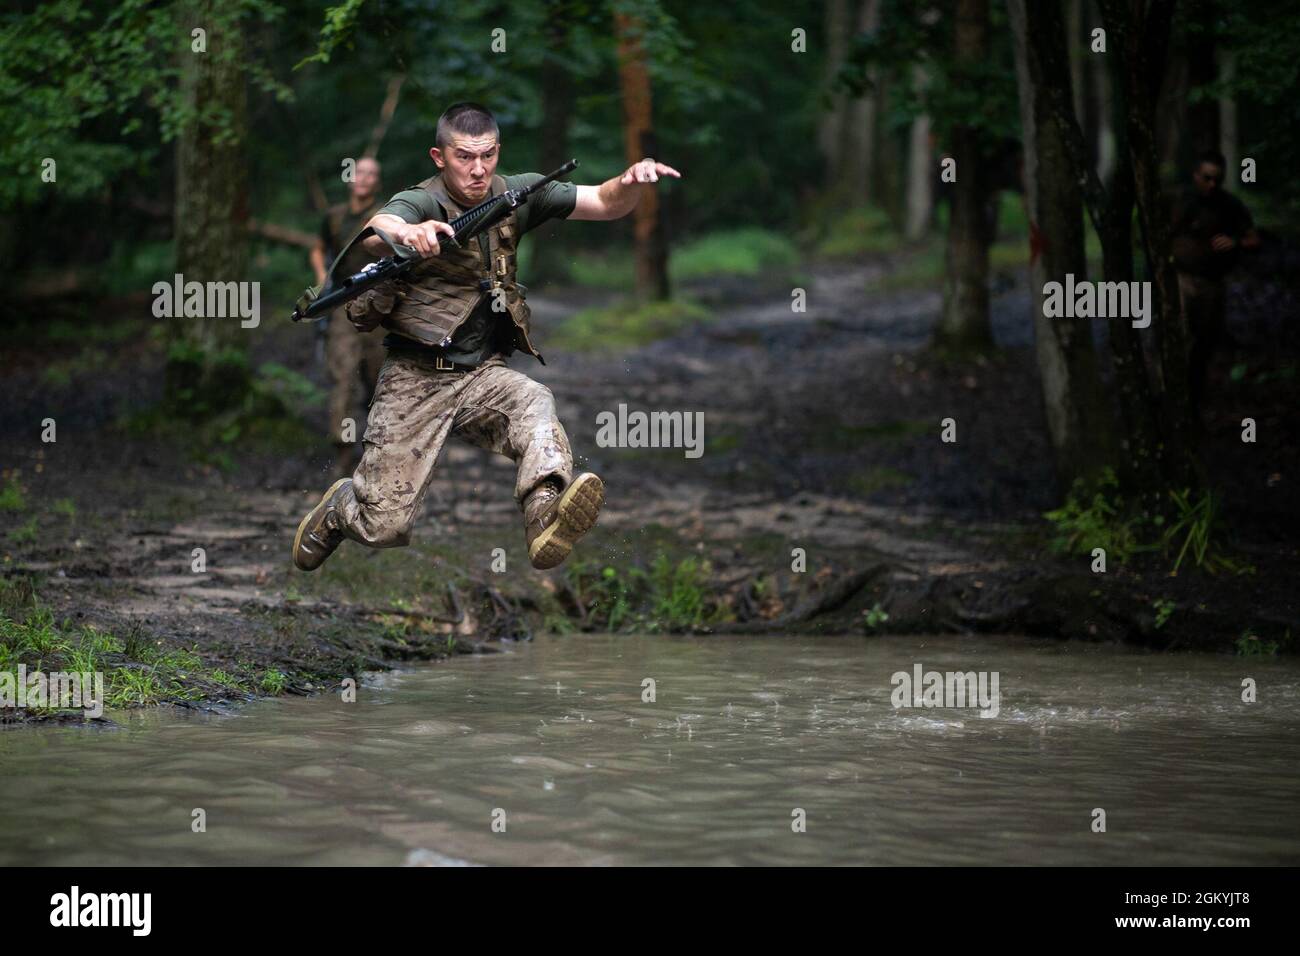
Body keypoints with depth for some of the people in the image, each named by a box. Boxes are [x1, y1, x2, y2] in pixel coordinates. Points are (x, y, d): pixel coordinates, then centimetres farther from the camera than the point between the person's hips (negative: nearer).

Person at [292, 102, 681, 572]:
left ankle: (547, 516, -56)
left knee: (534, 404, -32)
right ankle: (340, 507, 28)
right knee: (384, 528, -7)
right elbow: (371, 233, -35)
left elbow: (605, 204, -1)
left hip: (483, 374, 3)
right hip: (417, 378, -3)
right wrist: (405, 233, -59)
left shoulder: (513, 194, 3)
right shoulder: (422, 202, -12)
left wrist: (633, 180, -25)